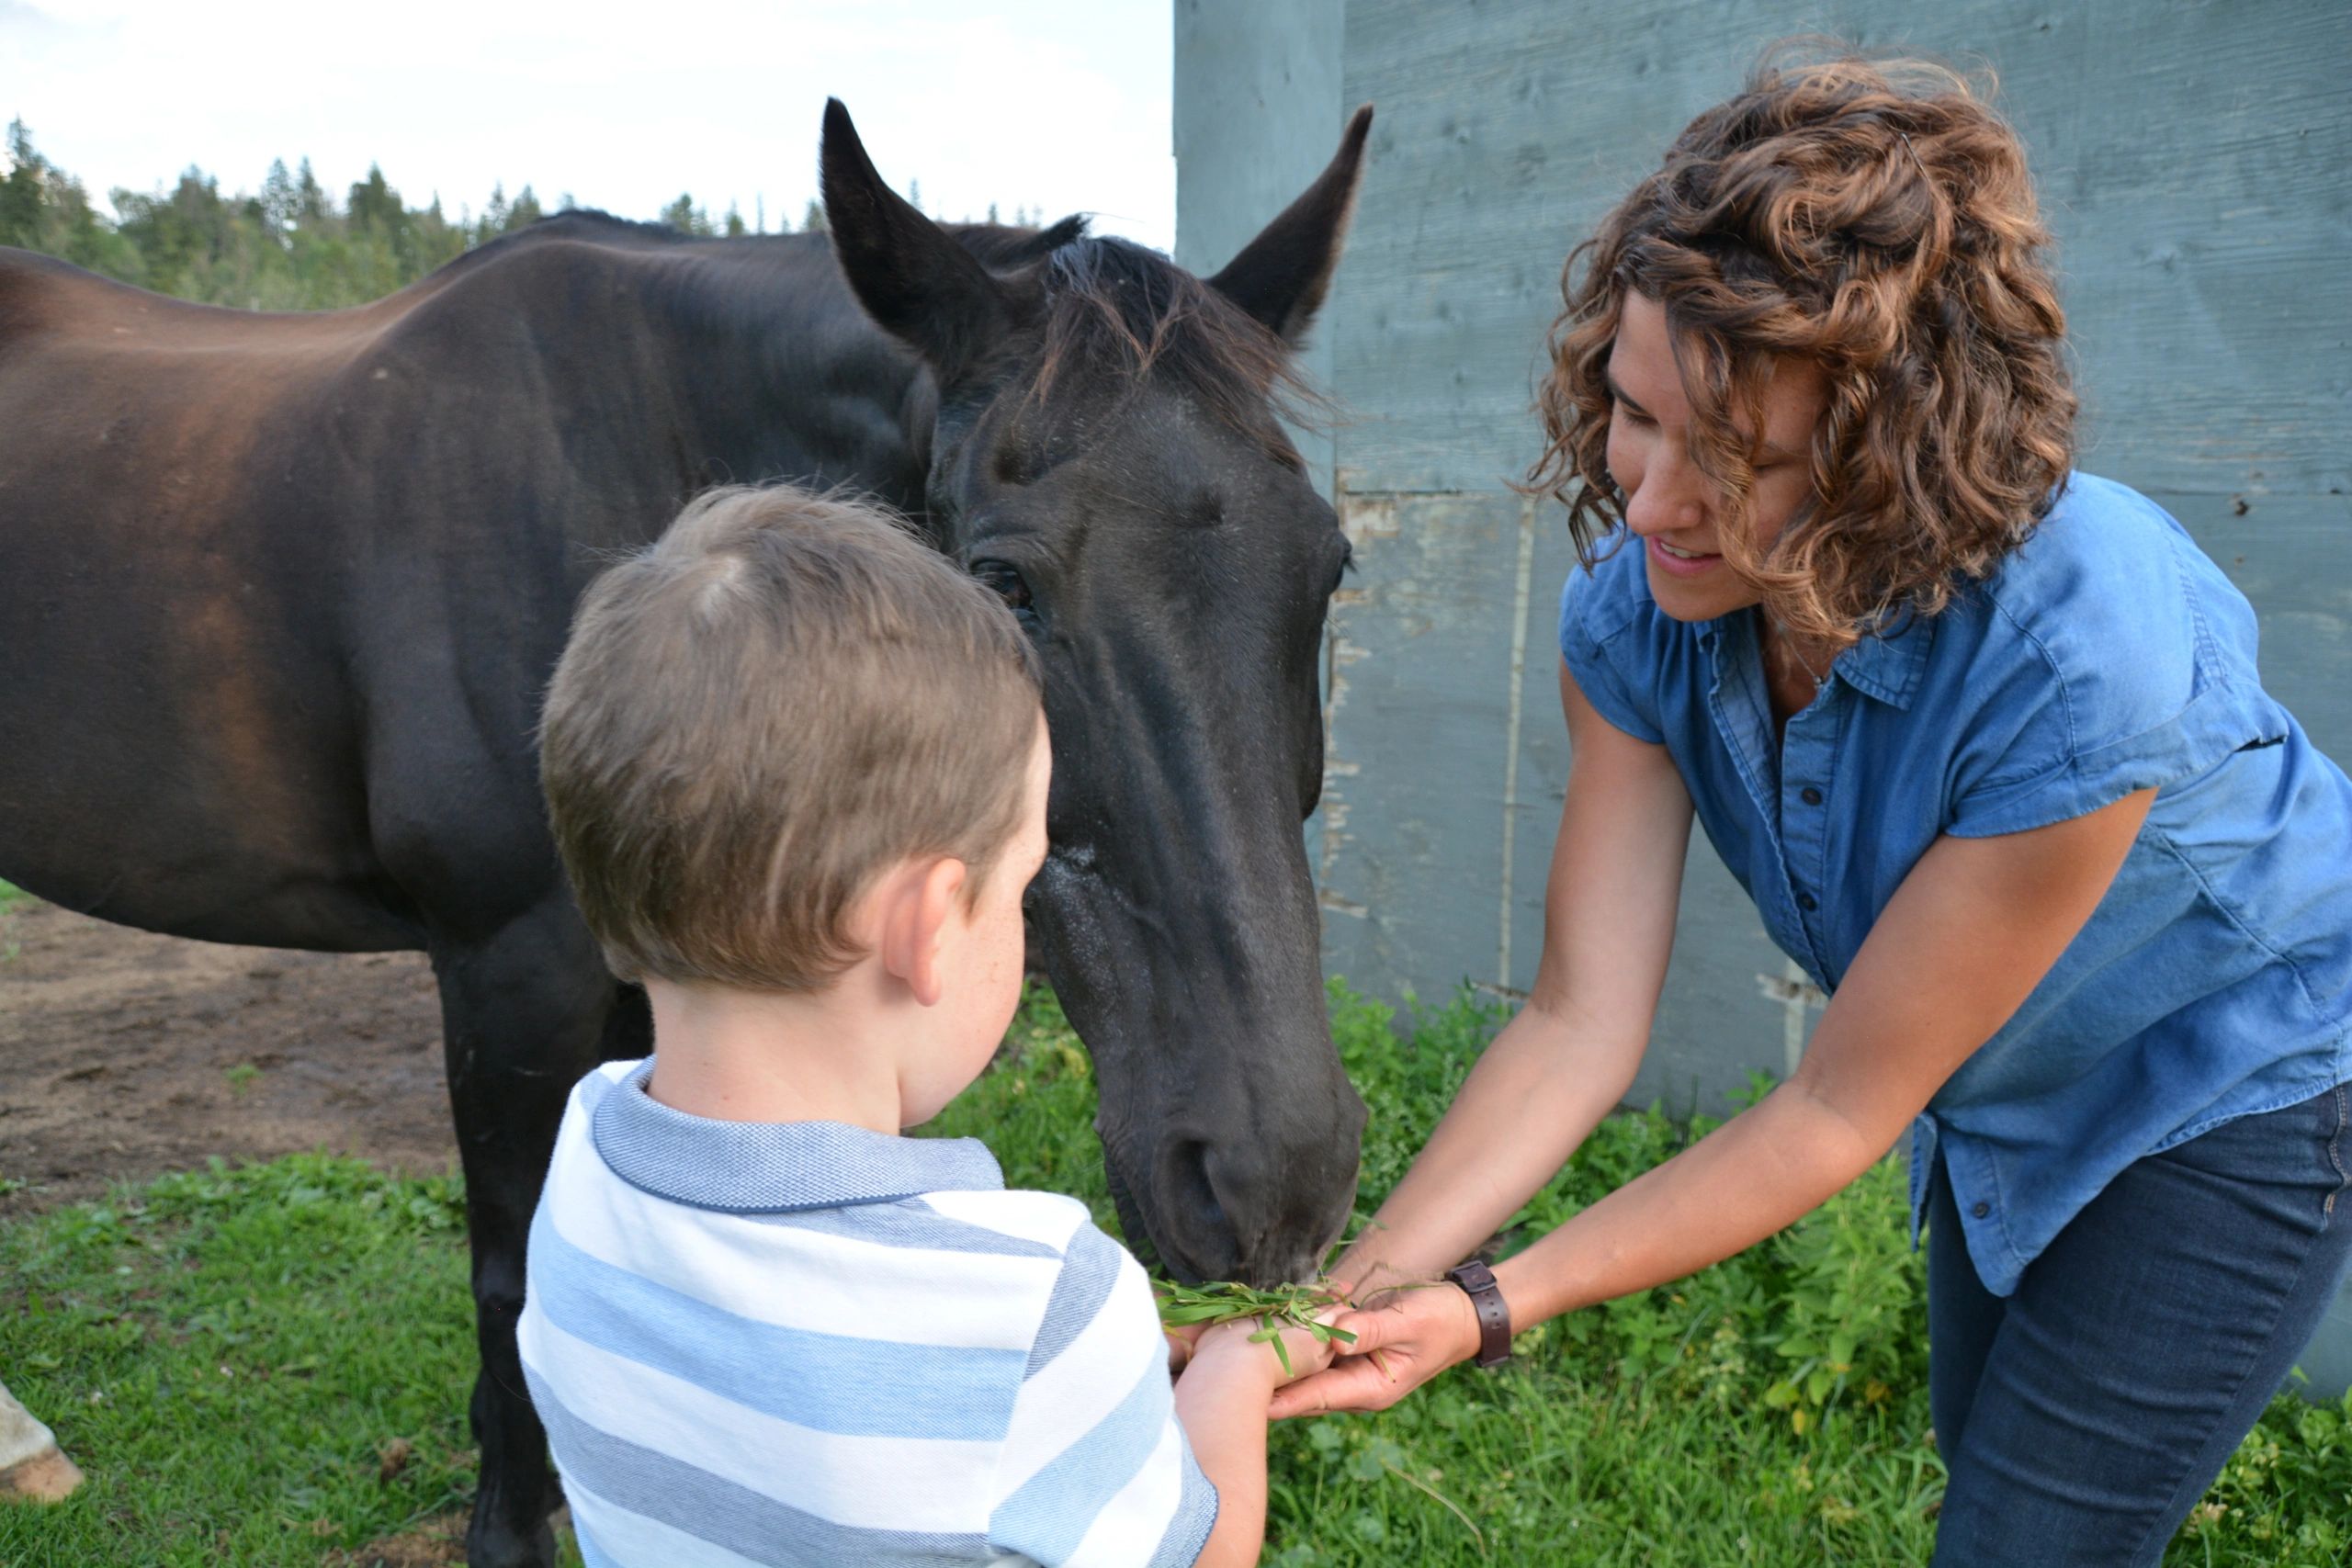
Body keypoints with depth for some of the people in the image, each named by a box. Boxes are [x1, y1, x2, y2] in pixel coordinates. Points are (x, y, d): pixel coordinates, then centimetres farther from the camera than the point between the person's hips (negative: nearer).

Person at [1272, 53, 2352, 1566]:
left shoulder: (2081, 659, -41)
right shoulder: (1637, 610, -24)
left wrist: (1495, 1308, -34)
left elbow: (1839, 1110, -32)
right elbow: (1580, 1023, -24)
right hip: (2000, 1100, 6)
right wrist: (1352, 1294, -33)